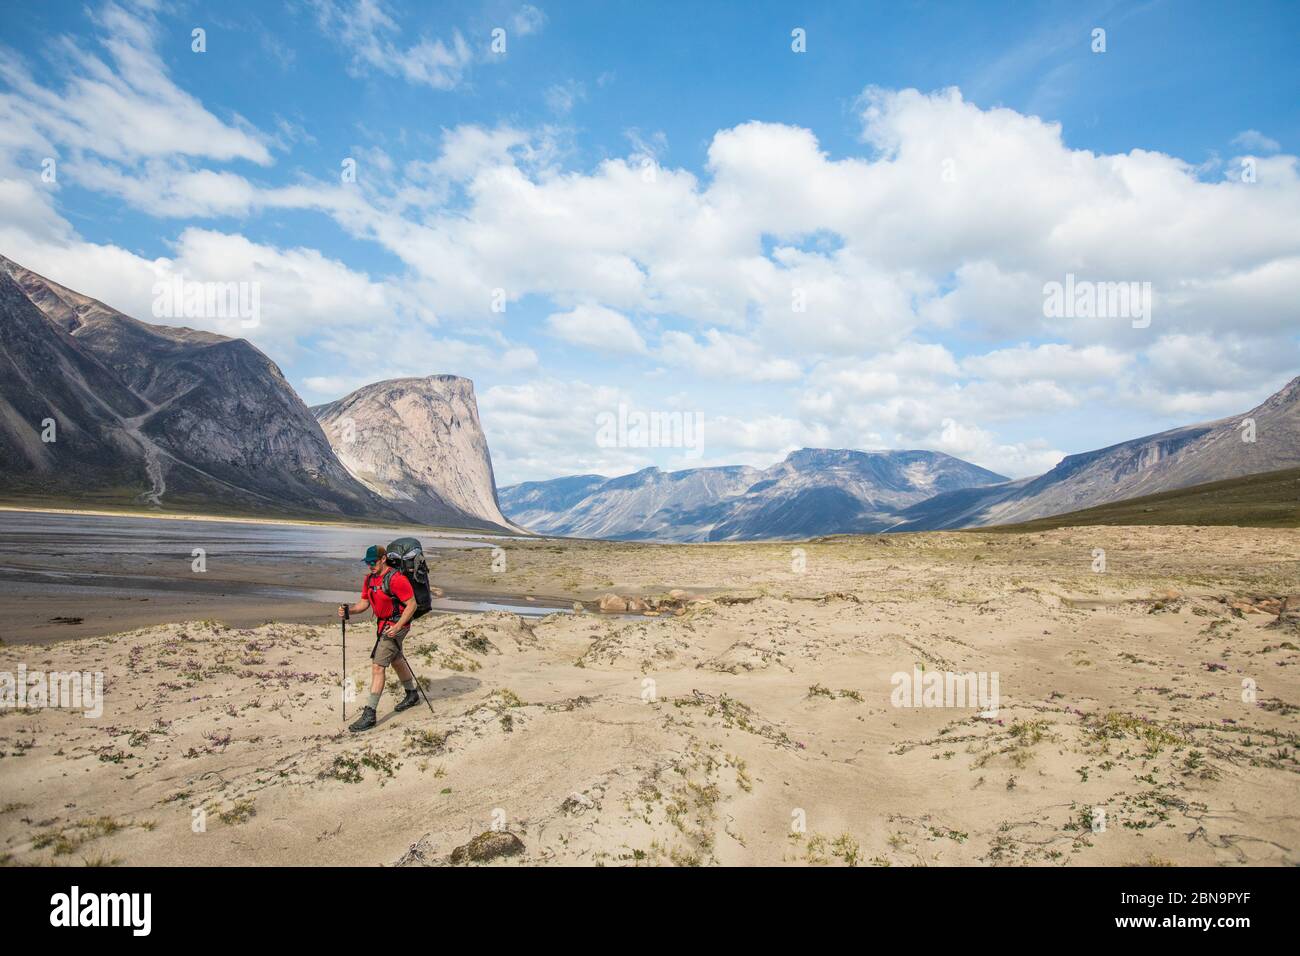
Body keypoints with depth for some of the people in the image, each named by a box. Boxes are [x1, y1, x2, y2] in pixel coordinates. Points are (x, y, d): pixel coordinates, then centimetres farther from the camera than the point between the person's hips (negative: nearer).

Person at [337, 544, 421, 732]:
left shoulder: (396, 578, -22)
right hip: (382, 625, 10)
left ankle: (369, 715, -10)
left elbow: (412, 604, -21)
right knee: (396, 660, 25)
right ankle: (412, 695, 46)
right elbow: (363, 604, 7)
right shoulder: (370, 578, 5)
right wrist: (348, 610, -13)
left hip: (396, 626, -10)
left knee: (377, 666, -13)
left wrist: (397, 626, -27)